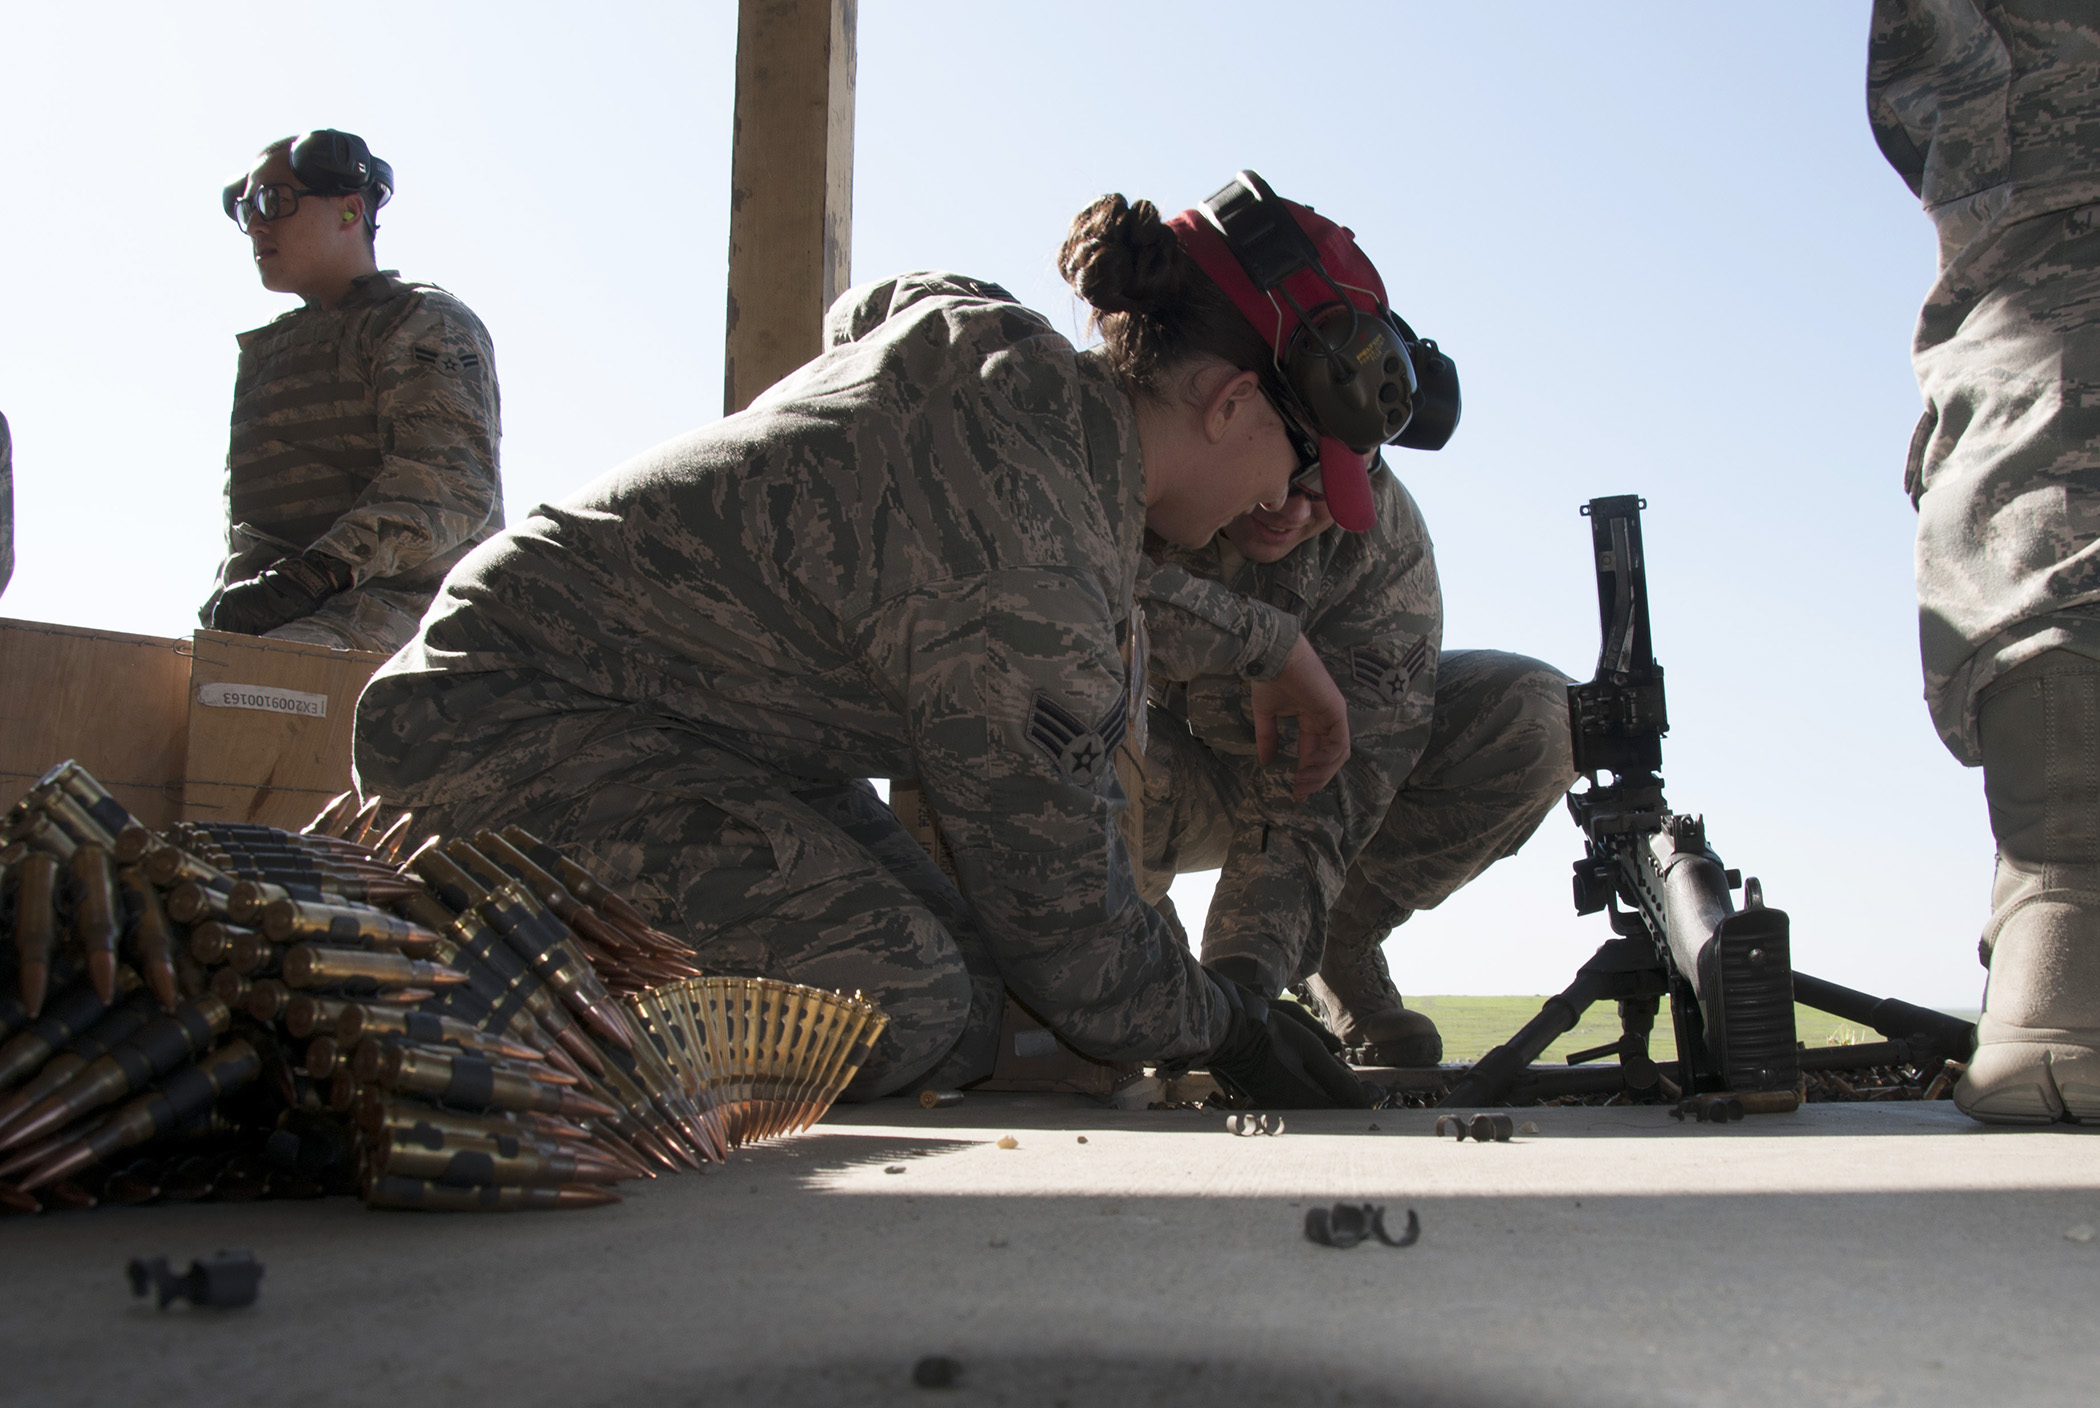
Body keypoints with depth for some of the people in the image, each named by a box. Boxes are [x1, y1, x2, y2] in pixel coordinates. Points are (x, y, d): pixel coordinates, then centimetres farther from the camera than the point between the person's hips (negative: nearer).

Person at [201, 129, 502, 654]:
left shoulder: (426, 323, 4)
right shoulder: (270, 349, 31)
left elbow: (450, 484, -15)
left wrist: (307, 577, -26)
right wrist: (227, 601, 5)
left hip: (404, 601, -7)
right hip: (293, 616, 7)